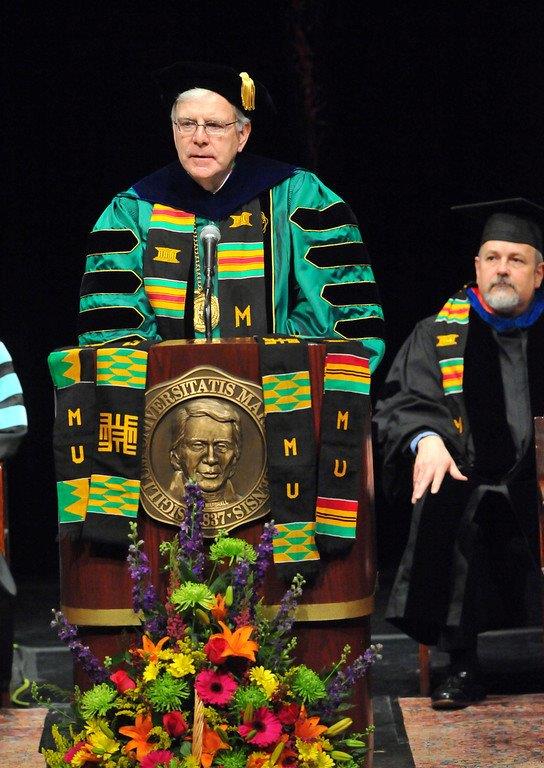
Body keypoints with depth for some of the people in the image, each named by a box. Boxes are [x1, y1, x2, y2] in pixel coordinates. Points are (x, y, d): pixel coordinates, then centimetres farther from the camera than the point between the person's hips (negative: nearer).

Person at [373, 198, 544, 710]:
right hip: (471, 479, -1)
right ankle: (462, 666, -22)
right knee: (448, 508, -31)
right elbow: (404, 401, 0)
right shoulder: (439, 336, 13)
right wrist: (425, 438, -22)